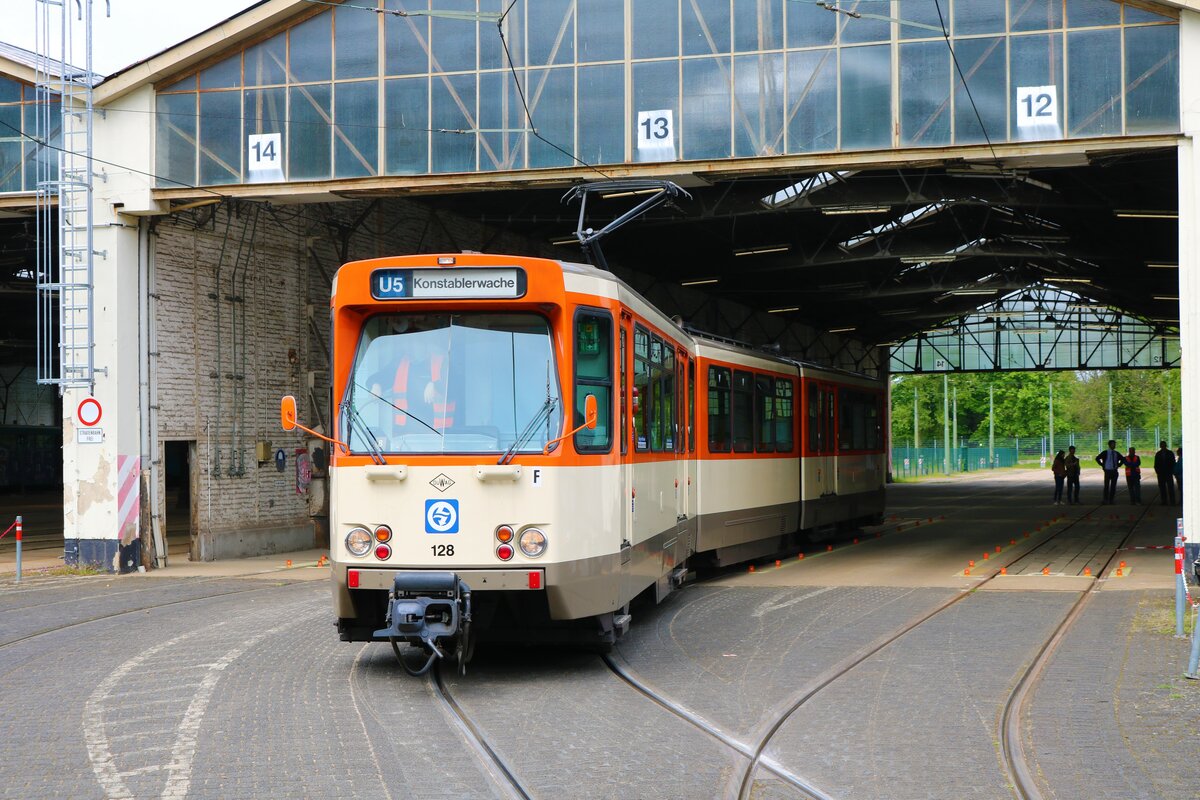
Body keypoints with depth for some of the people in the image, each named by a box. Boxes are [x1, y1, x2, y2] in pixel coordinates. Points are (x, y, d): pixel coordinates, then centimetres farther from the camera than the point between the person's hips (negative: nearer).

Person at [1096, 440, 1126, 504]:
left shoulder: (1116, 453, 8)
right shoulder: (1105, 453, -4)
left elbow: (1123, 459, 23)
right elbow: (1097, 458, -6)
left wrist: (1118, 465, 10)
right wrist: (1102, 465, -6)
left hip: (1114, 471, 4)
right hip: (1108, 471, -4)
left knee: (1113, 486, 3)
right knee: (1107, 486, -4)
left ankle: (1111, 500, 9)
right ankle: (1106, 500, 0)